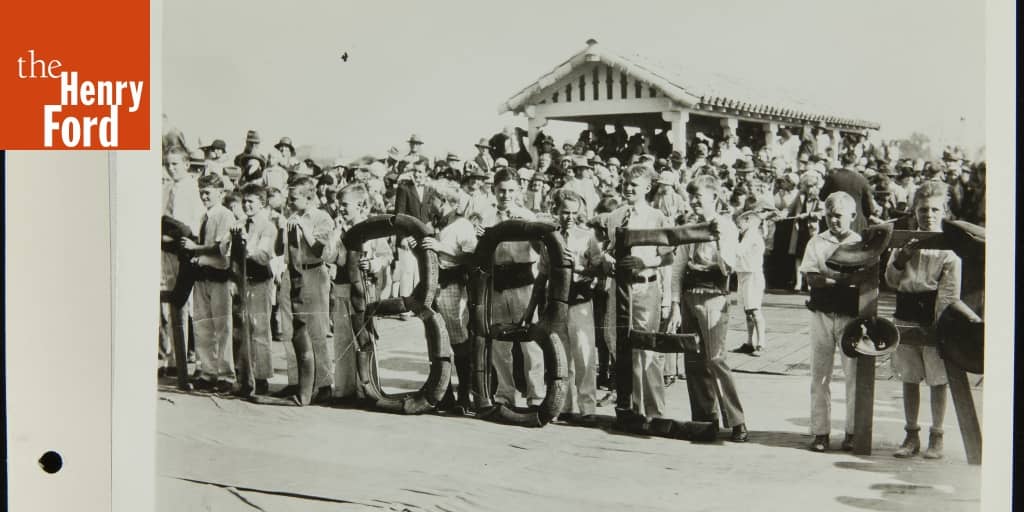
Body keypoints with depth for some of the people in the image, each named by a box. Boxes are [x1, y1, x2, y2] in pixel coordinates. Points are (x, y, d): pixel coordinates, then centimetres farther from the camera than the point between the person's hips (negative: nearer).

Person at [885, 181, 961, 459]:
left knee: (937, 380, 3)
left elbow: (950, 292, -8)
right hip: (906, 320, 4)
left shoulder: (949, 247, -3)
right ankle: (911, 436, 20)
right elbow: (891, 280, 3)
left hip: (935, 322, -4)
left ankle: (936, 437, 14)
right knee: (909, 379, 10)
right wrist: (901, 258, -15)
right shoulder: (905, 242, 9)